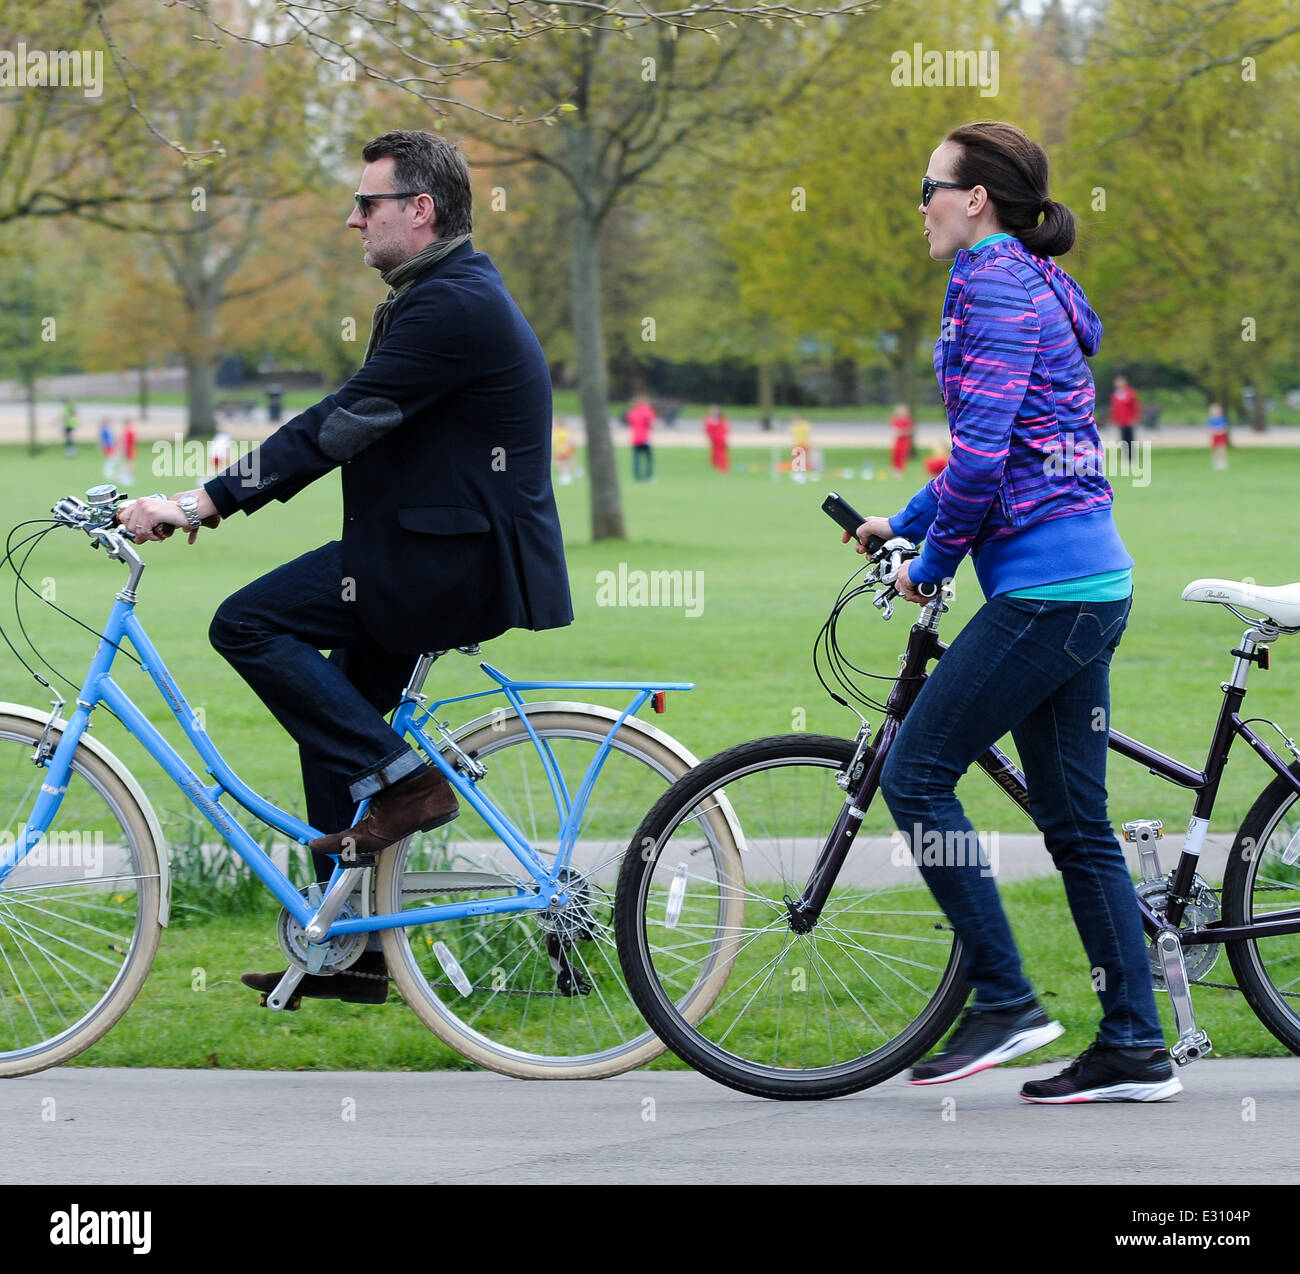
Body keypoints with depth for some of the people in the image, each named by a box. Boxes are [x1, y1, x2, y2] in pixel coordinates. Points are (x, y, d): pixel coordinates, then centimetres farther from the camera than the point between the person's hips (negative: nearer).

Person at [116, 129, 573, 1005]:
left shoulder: (449, 305, -16)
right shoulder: (451, 294, 17)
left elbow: (338, 428, -22)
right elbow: (344, 427, 18)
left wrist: (206, 501, -22)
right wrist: (213, 497, 11)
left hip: (454, 563, -11)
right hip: (461, 553, 11)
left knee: (249, 624, -12)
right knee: (328, 717, 15)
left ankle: (401, 782, -9)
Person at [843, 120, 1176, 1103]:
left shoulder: (996, 289, -12)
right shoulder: (1031, 286, 20)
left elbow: (982, 453, -18)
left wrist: (931, 561, -6)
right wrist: (904, 523, 23)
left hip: (1043, 593, -10)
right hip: (1090, 581, 10)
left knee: (916, 772, -5)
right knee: (1075, 821, 9)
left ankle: (1005, 1001, -4)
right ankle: (1135, 1049, 10)